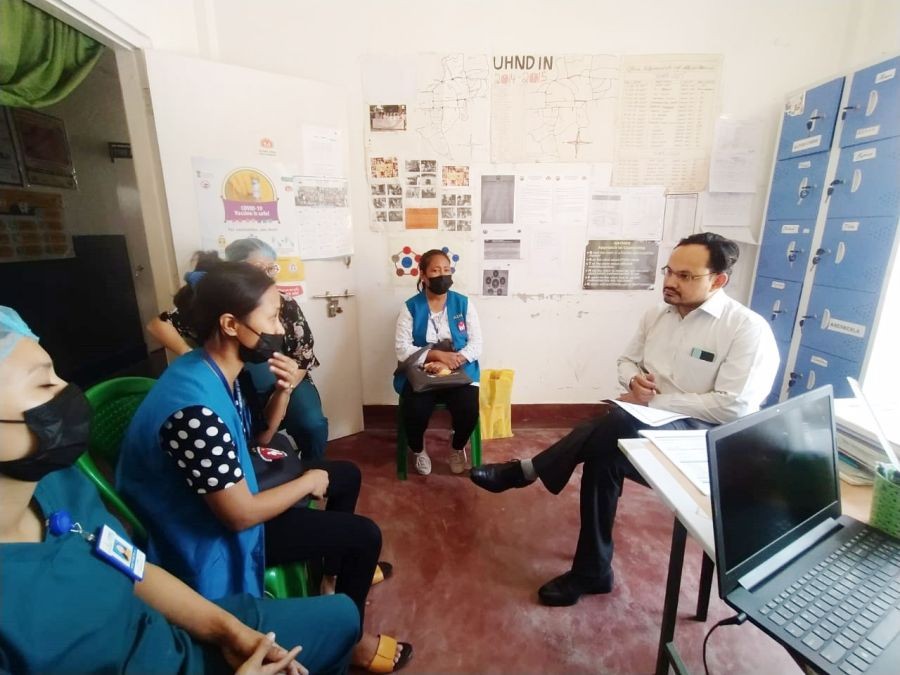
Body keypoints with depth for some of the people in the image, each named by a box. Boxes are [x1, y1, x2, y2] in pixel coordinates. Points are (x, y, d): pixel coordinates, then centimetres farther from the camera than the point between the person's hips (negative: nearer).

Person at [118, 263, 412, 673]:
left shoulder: (218, 371, -6)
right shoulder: (195, 407, -36)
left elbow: (259, 437, 7)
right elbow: (241, 515, -29)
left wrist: (282, 391, -12)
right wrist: (309, 481, -13)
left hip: (233, 489, 9)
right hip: (214, 536, -8)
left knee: (347, 475, 16)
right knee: (364, 535, -5)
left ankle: (337, 571, 39)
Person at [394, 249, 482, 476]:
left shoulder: (464, 304, 3)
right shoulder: (411, 307, -1)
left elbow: (476, 344, -3)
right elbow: (402, 350, -8)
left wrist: (450, 362, -20)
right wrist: (438, 355, -21)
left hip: (459, 372, 1)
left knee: (469, 410, -25)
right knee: (414, 411, -26)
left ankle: (458, 447, 12)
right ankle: (418, 450, 12)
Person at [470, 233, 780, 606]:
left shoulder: (748, 329, -13)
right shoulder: (657, 314, 7)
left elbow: (734, 407, -20)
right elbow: (626, 361, 16)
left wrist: (655, 400, -18)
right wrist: (634, 380, -9)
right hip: (645, 426, 6)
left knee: (620, 422, -35)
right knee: (603, 456, -28)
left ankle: (526, 471, -19)